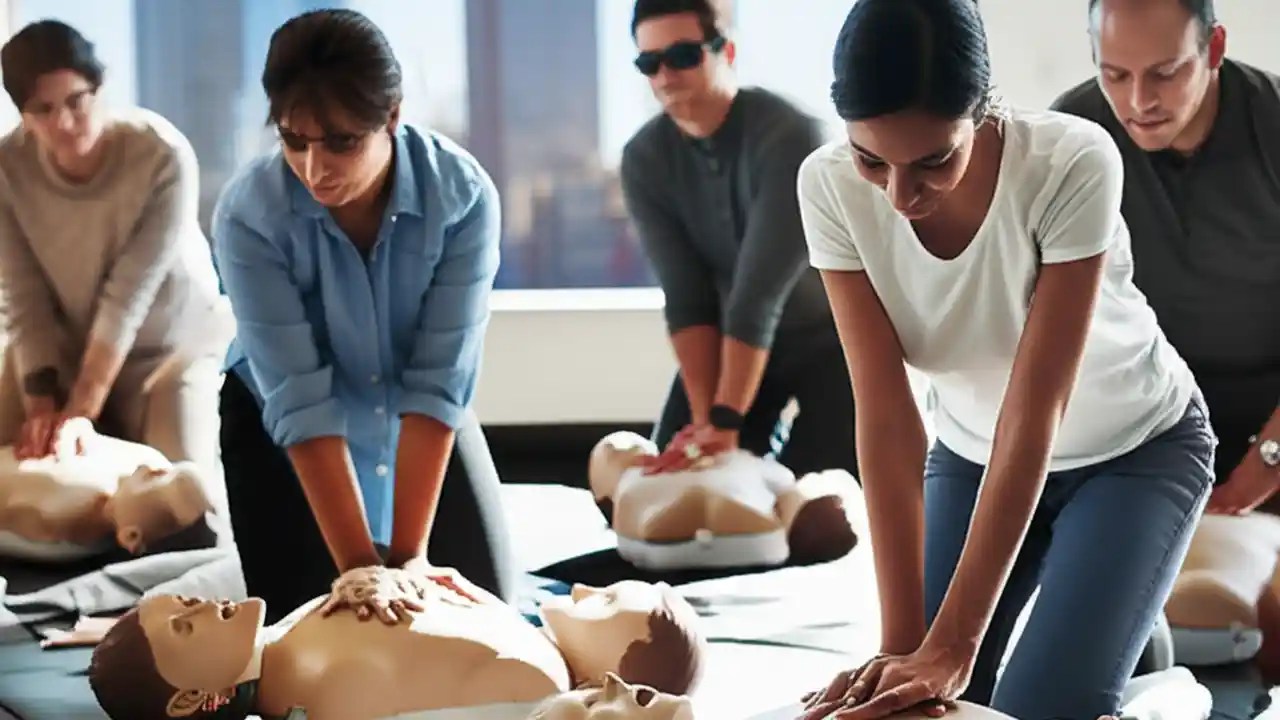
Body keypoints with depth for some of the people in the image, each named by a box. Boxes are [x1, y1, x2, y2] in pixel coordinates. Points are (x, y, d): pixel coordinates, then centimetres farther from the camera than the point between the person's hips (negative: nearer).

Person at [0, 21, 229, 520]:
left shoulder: (164, 157, -31)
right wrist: (41, 402, -28)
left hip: (166, 341, -3)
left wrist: (82, 411, -34)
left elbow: (129, 296, -32)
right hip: (56, 347, 3)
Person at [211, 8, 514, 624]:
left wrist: (408, 553, -31)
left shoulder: (463, 193, -29)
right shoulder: (248, 212, -31)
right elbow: (300, 400, -32)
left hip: (424, 419, 1)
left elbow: (438, 382, -29)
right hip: (279, 424, -1)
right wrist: (360, 563, -34)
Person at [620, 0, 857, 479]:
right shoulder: (644, 159, -14)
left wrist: (724, 424, -38)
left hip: (827, 335, -4)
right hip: (731, 342, 5)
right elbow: (685, 298, -18)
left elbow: (761, 294, -35)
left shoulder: (789, 136, -30)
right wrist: (703, 417, -29)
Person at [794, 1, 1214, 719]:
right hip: (974, 451, 3)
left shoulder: (1073, 162, -34)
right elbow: (885, 414, -23)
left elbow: (1035, 410, -33)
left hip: (1135, 449, -3)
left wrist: (955, 642, -35)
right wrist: (900, 640, -27)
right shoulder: (830, 186, -24)